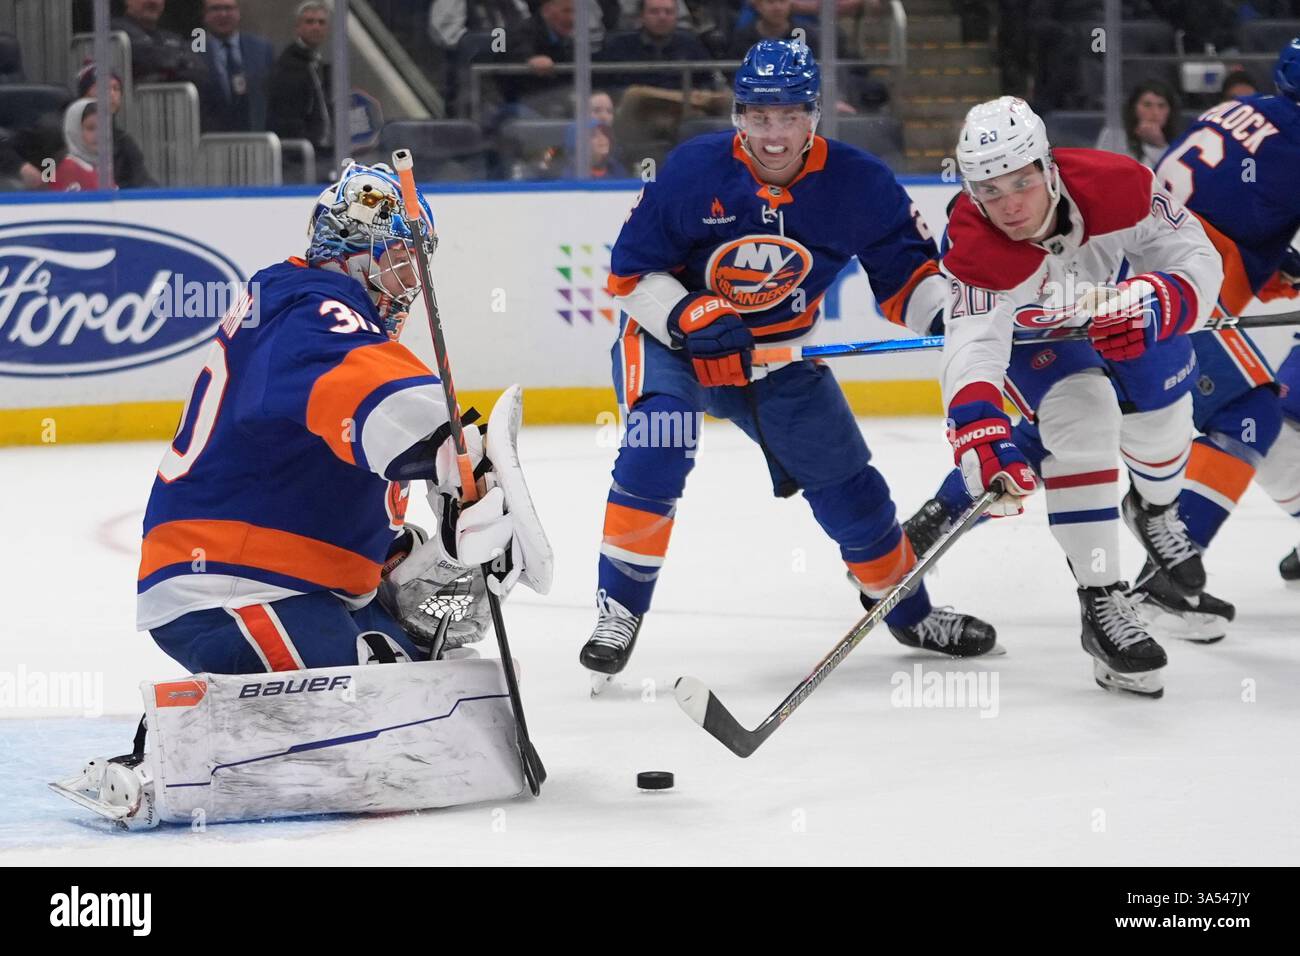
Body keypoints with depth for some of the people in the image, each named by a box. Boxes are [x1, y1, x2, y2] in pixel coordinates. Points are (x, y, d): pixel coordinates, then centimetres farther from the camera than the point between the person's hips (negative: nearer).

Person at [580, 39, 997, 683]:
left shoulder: (856, 184, -16)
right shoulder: (691, 171, -22)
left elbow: (905, 271, -5)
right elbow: (629, 274, -15)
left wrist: (947, 314, -26)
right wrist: (690, 318, -31)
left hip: (780, 353, 3)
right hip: (670, 339, -3)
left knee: (847, 483, 7)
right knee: (655, 449, -29)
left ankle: (906, 610, 30)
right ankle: (619, 607, -19)